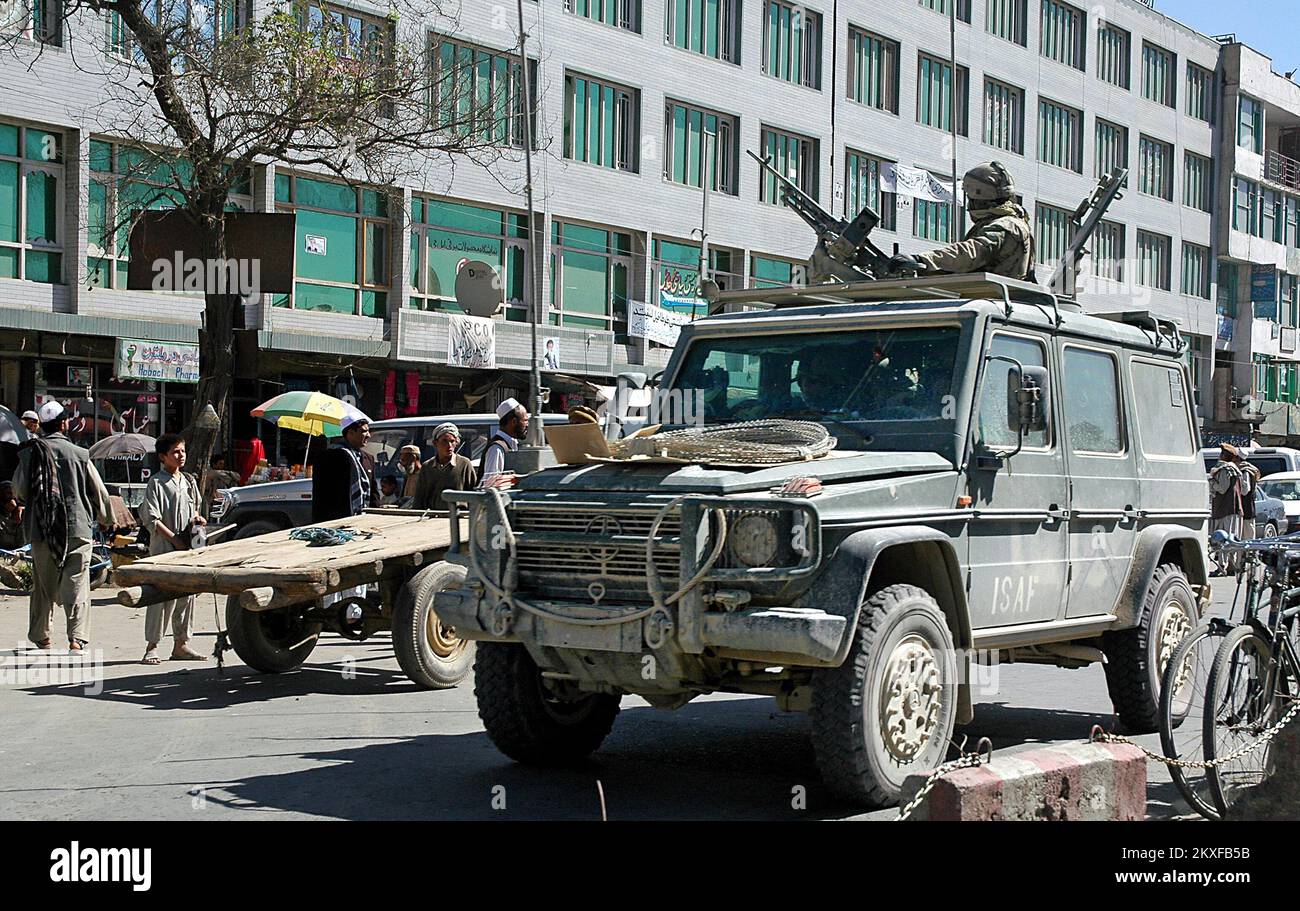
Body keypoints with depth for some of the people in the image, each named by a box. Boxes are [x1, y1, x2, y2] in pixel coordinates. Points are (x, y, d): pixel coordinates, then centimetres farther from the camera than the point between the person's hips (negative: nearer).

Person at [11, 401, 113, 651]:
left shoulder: (30, 453, 1)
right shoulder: (79, 454, -3)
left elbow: (18, 491, 11)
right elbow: (99, 492, 4)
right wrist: (106, 520, 21)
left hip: (41, 530, 2)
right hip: (78, 528, -2)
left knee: (43, 586, 13)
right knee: (77, 586, -1)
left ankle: (41, 638, 22)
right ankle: (77, 637, -13)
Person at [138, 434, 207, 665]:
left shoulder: (189, 481, 15)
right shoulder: (157, 482, -7)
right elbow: (151, 519, -11)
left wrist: (197, 518, 4)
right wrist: (174, 539, -15)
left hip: (187, 548, 7)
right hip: (164, 548, -7)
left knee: (187, 594, 8)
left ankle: (181, 644, 17)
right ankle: (152, 647, -4)